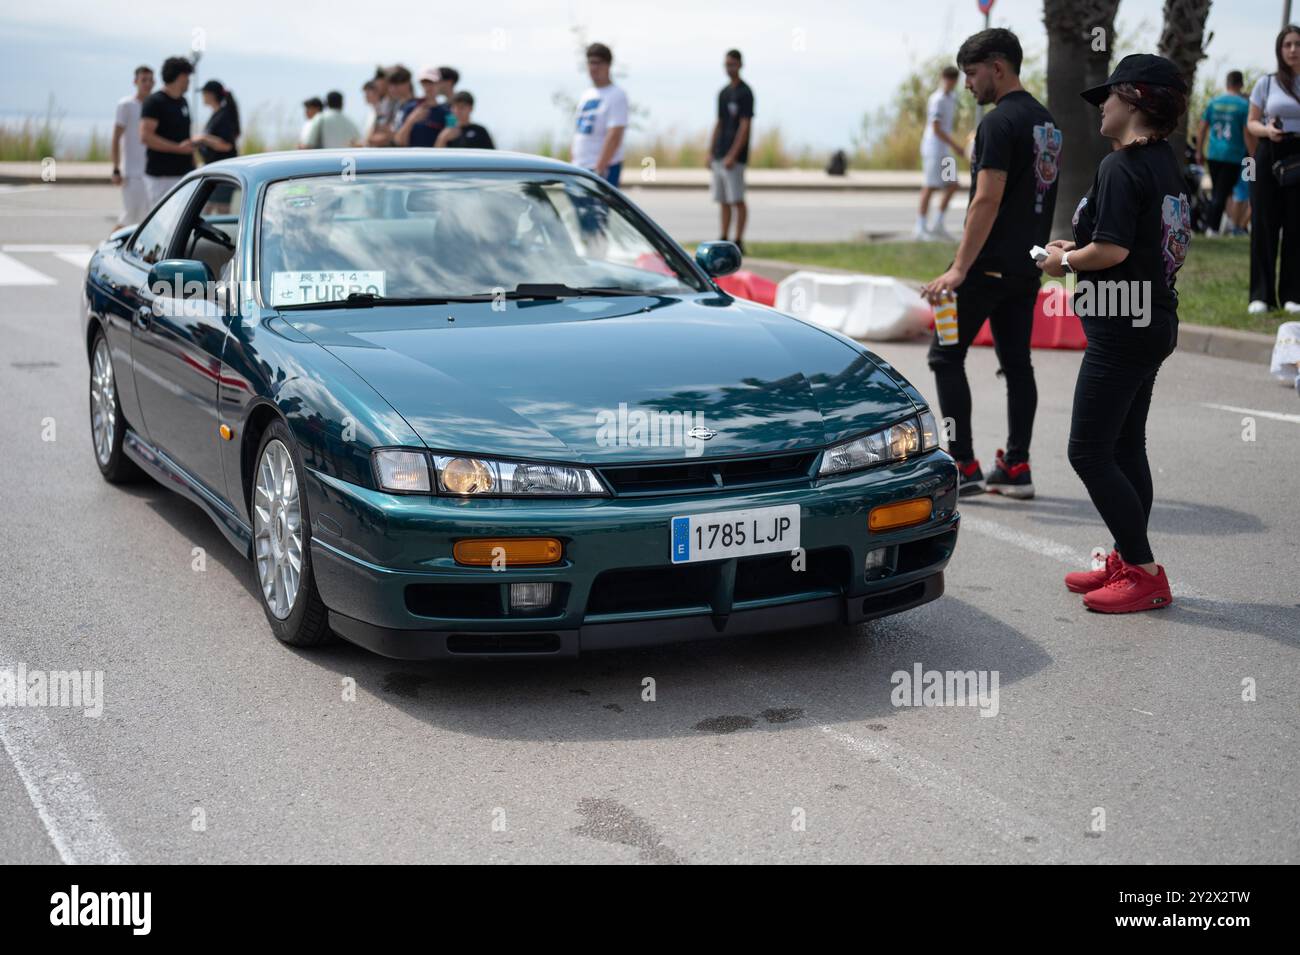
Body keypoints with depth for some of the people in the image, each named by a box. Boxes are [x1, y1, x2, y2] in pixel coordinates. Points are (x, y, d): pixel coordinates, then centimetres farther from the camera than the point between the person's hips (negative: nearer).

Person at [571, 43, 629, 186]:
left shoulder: (617, 96, -8)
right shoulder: (585, 95, 17)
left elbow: (614, 136, -17)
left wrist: (599, 169, -22)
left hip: (604, 169, -8)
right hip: (580, 168, 8)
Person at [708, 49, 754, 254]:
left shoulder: (745, 93, -8)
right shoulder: (723, 93, 16)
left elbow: (745, 126, -14)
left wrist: (732, 155, -19)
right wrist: (710, 152, 14)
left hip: (735, 158, -8)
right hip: (719, 156, 8)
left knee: (737, 200, -5)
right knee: (723, 201, 9)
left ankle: (739, 242, -2)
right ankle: (724, 241, 13)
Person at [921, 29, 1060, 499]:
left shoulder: (1000, 122, -15)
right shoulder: (1047, 121, 15)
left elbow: (987, 200, -22)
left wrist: (959, 269, -22)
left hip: (990, 263, -9)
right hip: (1028, 265, 9)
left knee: (946, 355, -1)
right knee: (1016, 361, 10)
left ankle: (963, 467, -3)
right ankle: (1016, 469, 12)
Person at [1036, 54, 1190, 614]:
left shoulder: (1121, 167, -17)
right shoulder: (1167, 164, 13)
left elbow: (1112, 250, -24)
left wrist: (1066, 260, -6)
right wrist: (1082, 249, 14)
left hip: (1121, 329, -10)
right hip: (1156, 320, 10)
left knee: (1089, 451, -5)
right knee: (1126, 447, 16)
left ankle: (1143, 573, -3)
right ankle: (1128, 563, 23)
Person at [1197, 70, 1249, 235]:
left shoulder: (1213, 102, 5)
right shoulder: (1244, 104, -7)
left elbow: (1202, 129, 7)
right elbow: (1247, 133, -10)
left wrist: (1199, 152, 15)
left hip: (1213, 154, 4)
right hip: (1233, 155, -4)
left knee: (1217, 191, 18)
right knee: (1222, 193, 0)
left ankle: (1209, 225, 20)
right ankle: (1213, 227, -4)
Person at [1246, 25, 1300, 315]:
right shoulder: (1267, 83, 7)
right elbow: (1252, 122, 9)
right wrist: (1267, 130, -12)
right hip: (1269, 155, 0)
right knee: (1264, 223, -2)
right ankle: (1261, 295, 1)